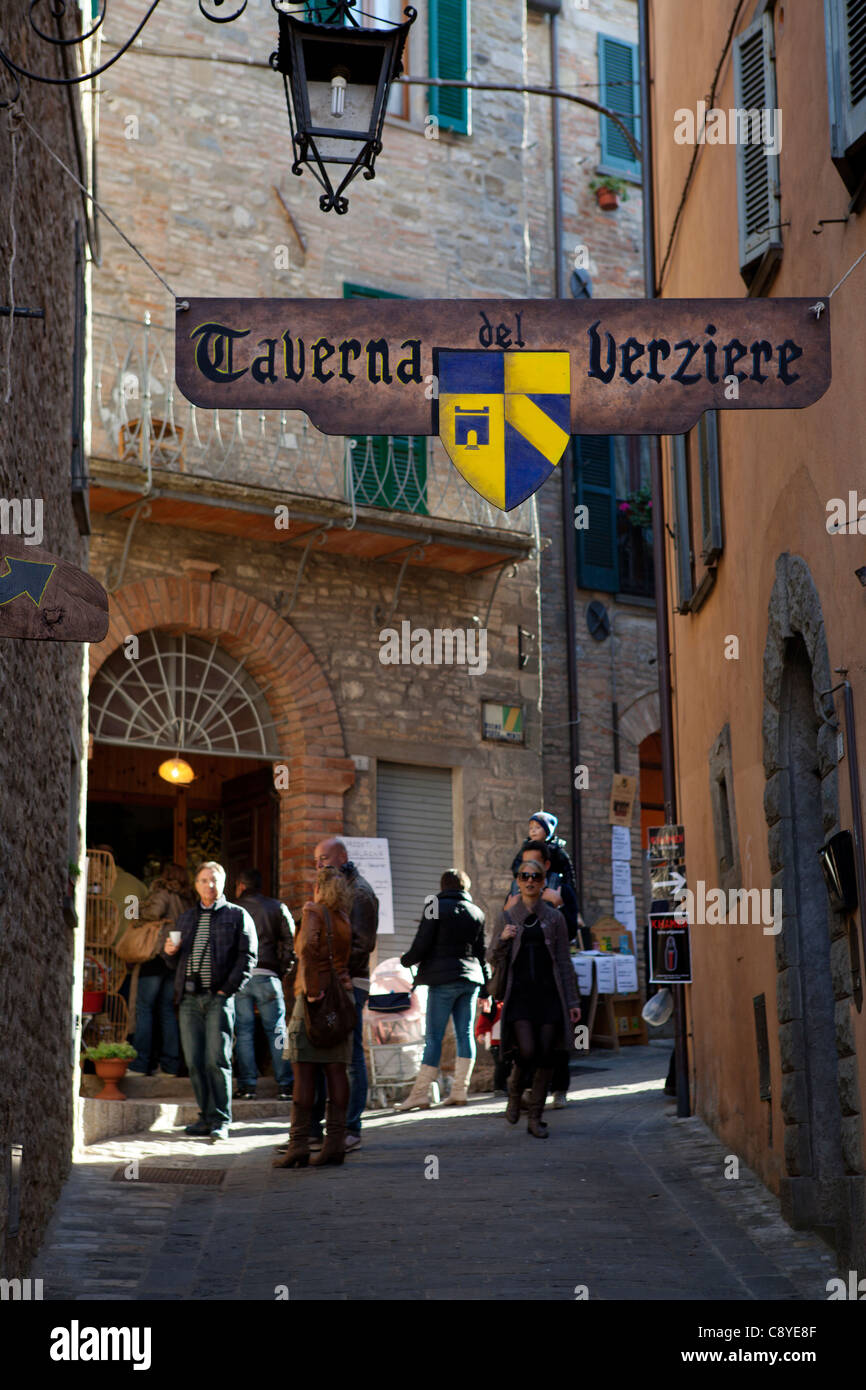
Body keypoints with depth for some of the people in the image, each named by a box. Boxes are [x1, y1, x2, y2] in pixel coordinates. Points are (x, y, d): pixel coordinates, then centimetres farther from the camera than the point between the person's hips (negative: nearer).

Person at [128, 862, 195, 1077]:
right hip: (176, 960, 7)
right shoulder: (187, 900, 15)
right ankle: (170, 1064, 8)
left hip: (158, 955, -7)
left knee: (144, 1008, -4)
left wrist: (140, 917, -4)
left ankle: (140, 1062, -7)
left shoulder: (164, 894, -6)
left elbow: (154, 912, -22)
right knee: (167, 1009, 10)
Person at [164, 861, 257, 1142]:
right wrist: (169, 951, 1)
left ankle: (221, 1120, -5)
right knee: (194, 1061, 2)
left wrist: (228, 989, -11)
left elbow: (247, 956, -2)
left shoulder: (237, 915, 7)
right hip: (189, 997, 5)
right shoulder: (185, 918, 22)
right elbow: (177, 960, 25)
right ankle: (206, 1116, 10)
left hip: (218, 996, -5)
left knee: (217, 1060, -9)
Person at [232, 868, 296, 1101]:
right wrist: (283, 970, 10)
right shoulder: (277, 908, 8)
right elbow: (290, 942, 3)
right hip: (267, 975, 0)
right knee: (277, 1031, 4)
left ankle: (247, 1085, 0)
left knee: (243, 1031, 4)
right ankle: (285, 1085, 1)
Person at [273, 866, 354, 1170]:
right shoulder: (344, 919, 14)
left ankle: (299, 1144, -4)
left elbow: (308, 946, -22)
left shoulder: (314, 911, -5)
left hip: (315, 997, -6)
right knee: (336, 1068, 5)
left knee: (304, 1070, -3)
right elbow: (346, 958, 6)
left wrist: (311, 988, -20)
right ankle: (335, 1141, 3)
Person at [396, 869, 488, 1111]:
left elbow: (421, 946, -8)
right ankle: (459, 1089, 6)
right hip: (470, 978, 5)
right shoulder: (476, 912, 12)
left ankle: (420, 1093, -5)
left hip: (444, 978, -5)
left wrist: (405, 960, 11)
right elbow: (482, 952, 15)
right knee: (465, 1034, 7)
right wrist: (486, 987, 20)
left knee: (434, 1037, -5)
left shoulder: (436, 908, -4)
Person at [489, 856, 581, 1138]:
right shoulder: (507, 917, 8)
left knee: (545, 1056, -2)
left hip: (549, 993, 1)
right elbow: (494, 958, 8)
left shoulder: (554, 917, 8)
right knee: (527, 1053, -15)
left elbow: (564, 961, 8)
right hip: (519, 994, -1)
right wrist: (503, 939, -14)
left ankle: (536, 1118, 7)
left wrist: (572, 1001, 4)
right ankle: (514, 1096, 15)